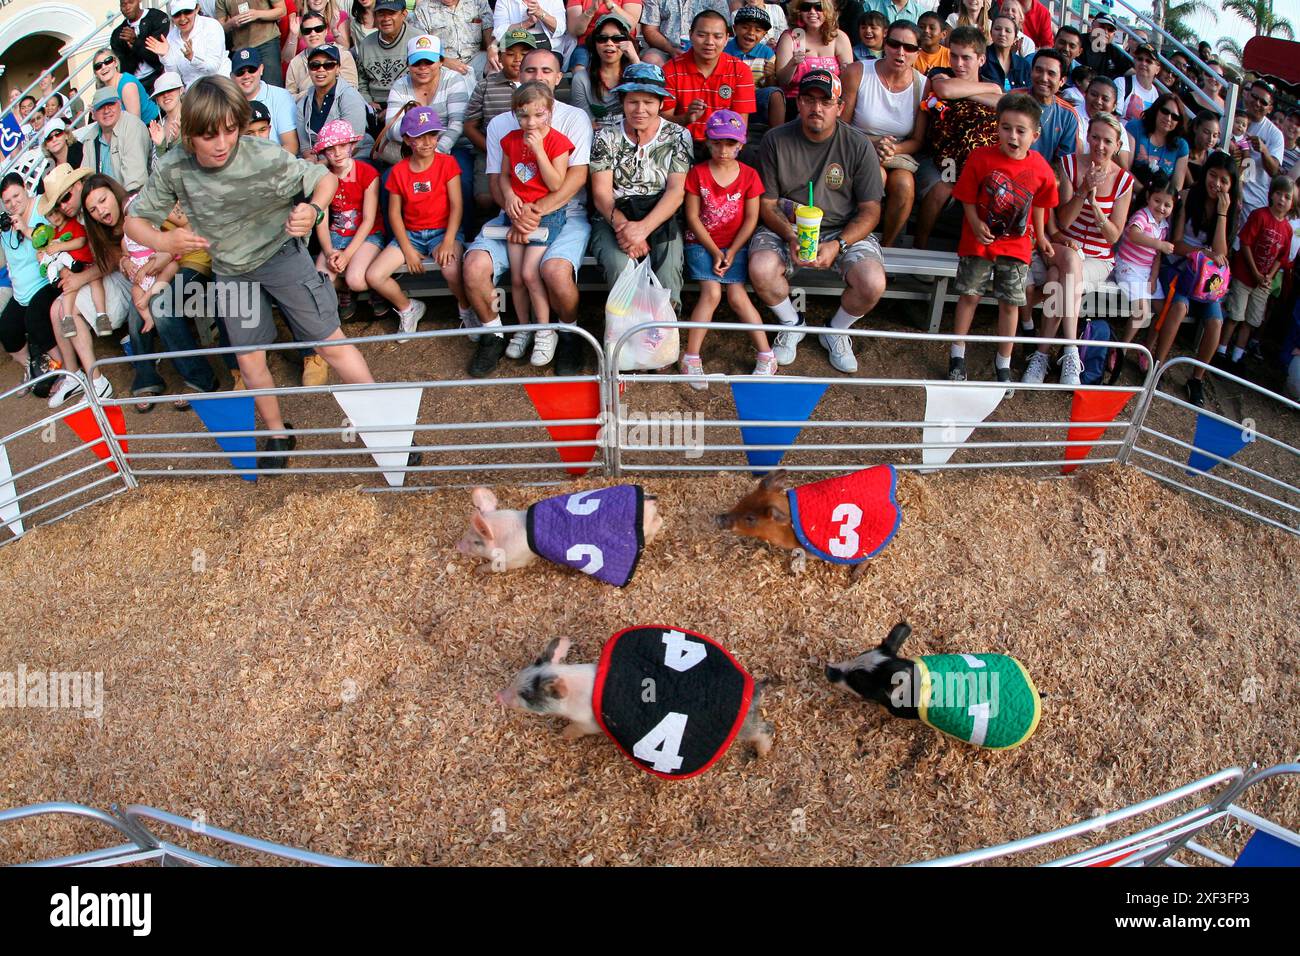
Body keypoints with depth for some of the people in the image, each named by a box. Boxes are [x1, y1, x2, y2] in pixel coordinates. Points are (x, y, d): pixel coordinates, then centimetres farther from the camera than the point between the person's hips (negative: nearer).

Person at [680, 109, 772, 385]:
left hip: (735, 245, 1)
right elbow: (692, 217, -4)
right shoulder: (697, 173, -3)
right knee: (711, 293, -20)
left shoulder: (748, 175, 0)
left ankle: (766, 356, -7)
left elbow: (751, 219, -1)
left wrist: (731, 252, -11)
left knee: (737, 296, -14)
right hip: (701, 243, -1)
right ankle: (691, 358, -17)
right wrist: (715, 251, -11)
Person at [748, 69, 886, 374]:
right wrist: (790, 237, -22)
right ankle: (792, 324, 4)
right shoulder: (776, 140, -4)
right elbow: (767, 203, -2)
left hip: (845, 231, 0)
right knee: (760, 269, -31)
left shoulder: (858, 145, -5)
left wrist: (838, 244, -22)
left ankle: (836, 331, 9)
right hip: (787, 227, 0)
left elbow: (870, 210, -5)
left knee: (873, 283, -27)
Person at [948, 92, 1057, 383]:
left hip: (1017, 245, 1)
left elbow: (1039, 204, 9)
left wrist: (1040, 237, 17)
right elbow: (968, 197, -6)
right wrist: (976, 223, -19)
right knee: (969, 295, 5)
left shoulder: (1040, 169, -6)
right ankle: (957, 356, 20)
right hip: (979, 241, -1)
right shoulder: (981, 157, -13)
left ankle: (1003, 363, 19)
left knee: (1010, 304, 6)